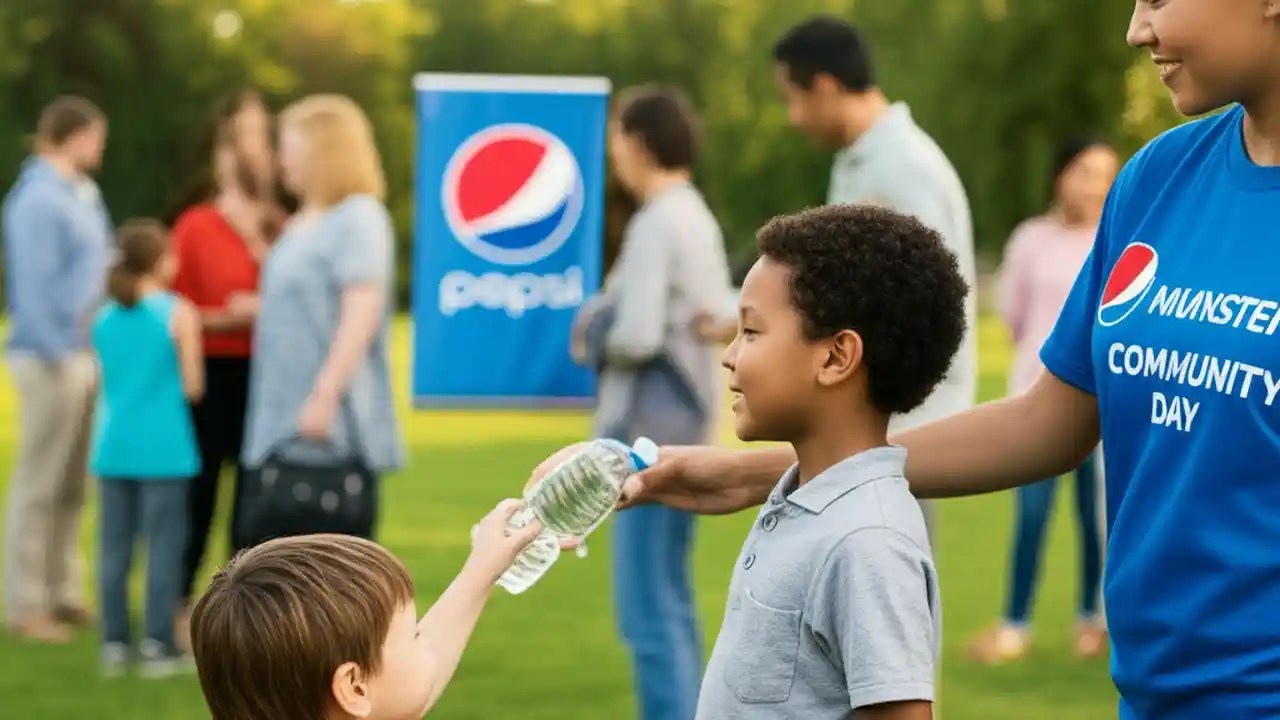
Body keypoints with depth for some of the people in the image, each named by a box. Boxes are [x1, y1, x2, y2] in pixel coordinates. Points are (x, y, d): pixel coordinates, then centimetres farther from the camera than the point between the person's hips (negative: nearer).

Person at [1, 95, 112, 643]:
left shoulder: (81, 195, 12)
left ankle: (63, 593, 22)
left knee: (72, 486, 14)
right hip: (51, 357, -9)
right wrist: (56, 353, -18)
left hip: (83, 353, 9)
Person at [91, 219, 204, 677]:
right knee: (163, 544, 0)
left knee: (115, 546, 8)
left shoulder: (103, 318, 8)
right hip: (163, 447, -5)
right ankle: (158, 645, -1)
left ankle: (114, 644, 10)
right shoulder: (178, 313, -7)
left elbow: (105, 380, 14)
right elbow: (192, 386, -8)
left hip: (114, 447, 5)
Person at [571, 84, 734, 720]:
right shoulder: (698, 220, 13)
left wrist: (590, 333, -2)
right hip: (684, 421, 10)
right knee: (668, 602, 16)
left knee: (648, 609, -7)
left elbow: (636, 335, -22)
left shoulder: (656, 225, -15)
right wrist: (610, 317, 10)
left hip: (651, 430, -10)